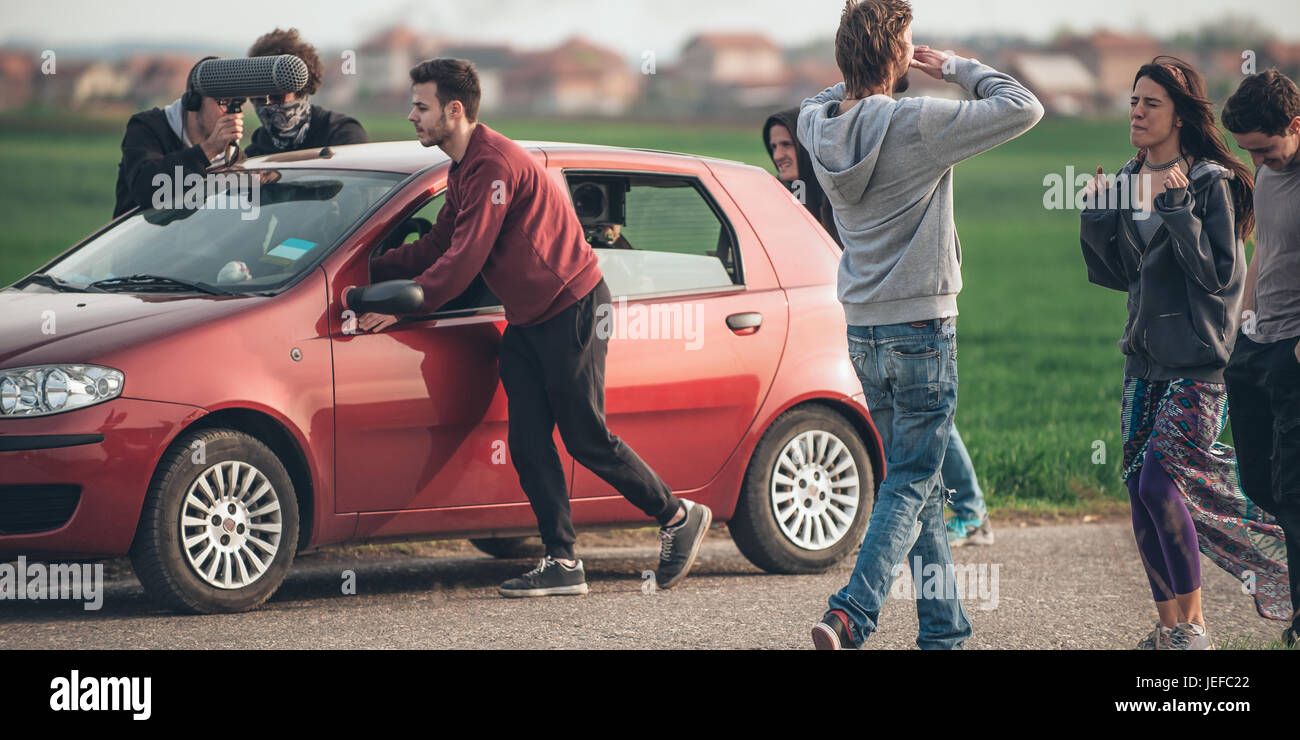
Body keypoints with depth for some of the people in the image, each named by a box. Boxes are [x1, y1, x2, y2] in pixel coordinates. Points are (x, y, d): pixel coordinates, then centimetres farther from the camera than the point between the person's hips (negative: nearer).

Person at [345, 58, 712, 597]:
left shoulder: (494, 165, -21)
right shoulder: (465, 170, 12)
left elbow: (465, 258, -24)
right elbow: (437, 247, 18)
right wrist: (370, 271, 11)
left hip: (571, 310, -10)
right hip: (527, 322, 10)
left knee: (587, 439, -4)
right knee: (527, 444, 2)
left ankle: (679, 517, 12)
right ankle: (562, 563, 3)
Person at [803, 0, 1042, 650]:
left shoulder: (818, 127, 1)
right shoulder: (917, 125, -17)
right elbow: (1023, 108, -12)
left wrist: (869, 80, 15)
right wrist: (956, 69, 1)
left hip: (863, 332, 7)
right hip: (921, 328, -7)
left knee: (917, 481, 14)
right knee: (910, 483, -4)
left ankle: (945, 625, 18)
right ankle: (852, 615, -18)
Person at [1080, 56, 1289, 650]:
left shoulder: (1210, 183, -10)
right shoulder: (1130, 181, 11)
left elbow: (1221, 272, -15)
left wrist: (1177, 209, -22)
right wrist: (1096, 217, 0)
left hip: (1198, 362, -7)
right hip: (1145, 358, 7)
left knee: (1159, 483, -16)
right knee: (1140, 492, 4)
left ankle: (1192, 625, -5)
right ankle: (1170, 625, 13)